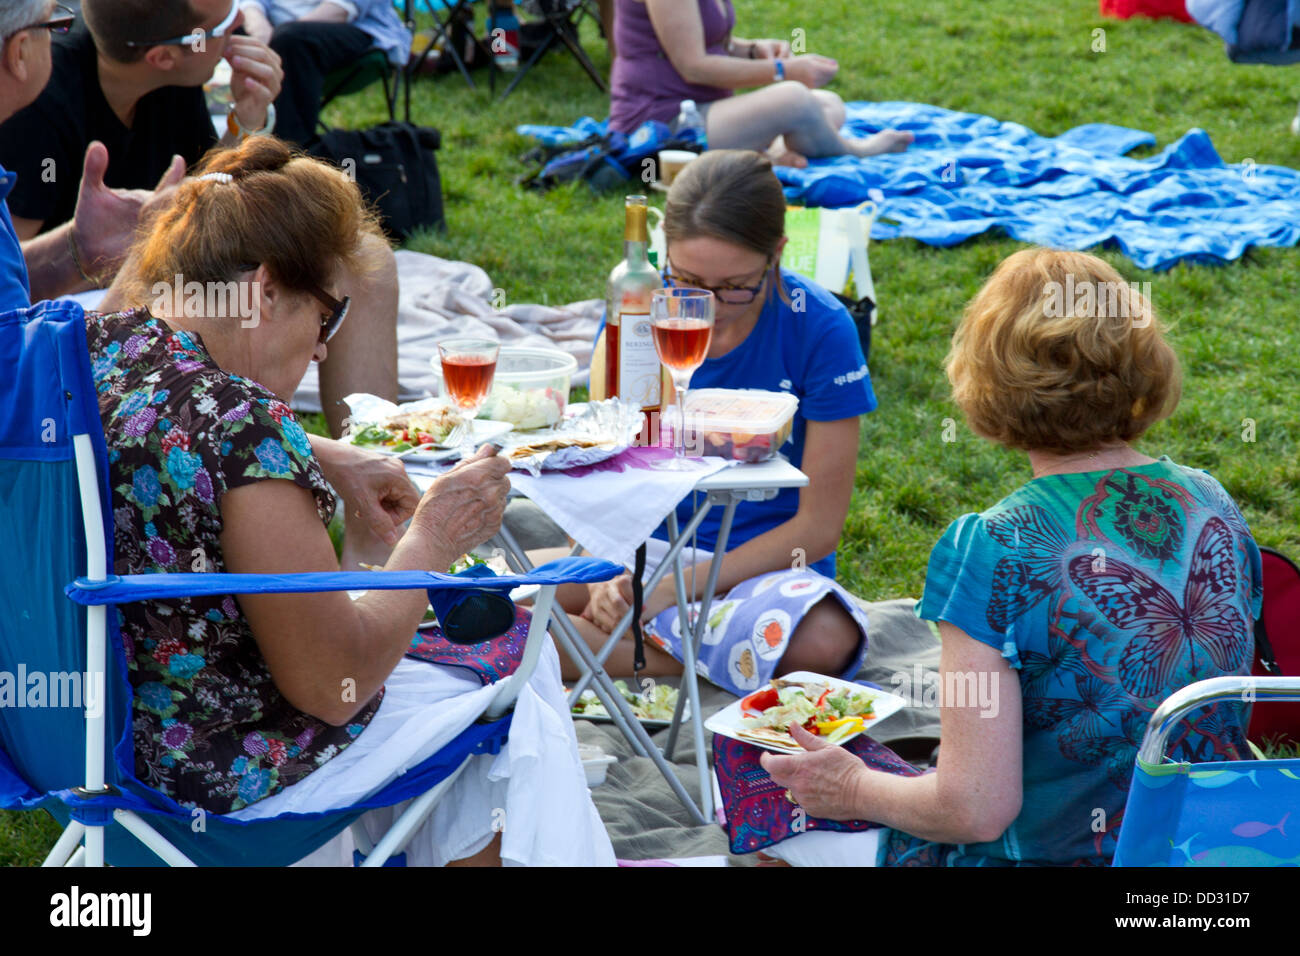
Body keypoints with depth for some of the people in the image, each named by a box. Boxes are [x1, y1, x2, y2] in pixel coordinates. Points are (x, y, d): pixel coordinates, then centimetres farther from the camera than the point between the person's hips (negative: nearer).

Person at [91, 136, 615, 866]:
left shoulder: (104, 343, -5)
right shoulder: (240, 424, -30)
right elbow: (334, 685, -23)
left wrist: (325, 462, 12)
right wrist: (431, 543, -11)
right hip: (220, 766, -9)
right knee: (515, 705, 13)